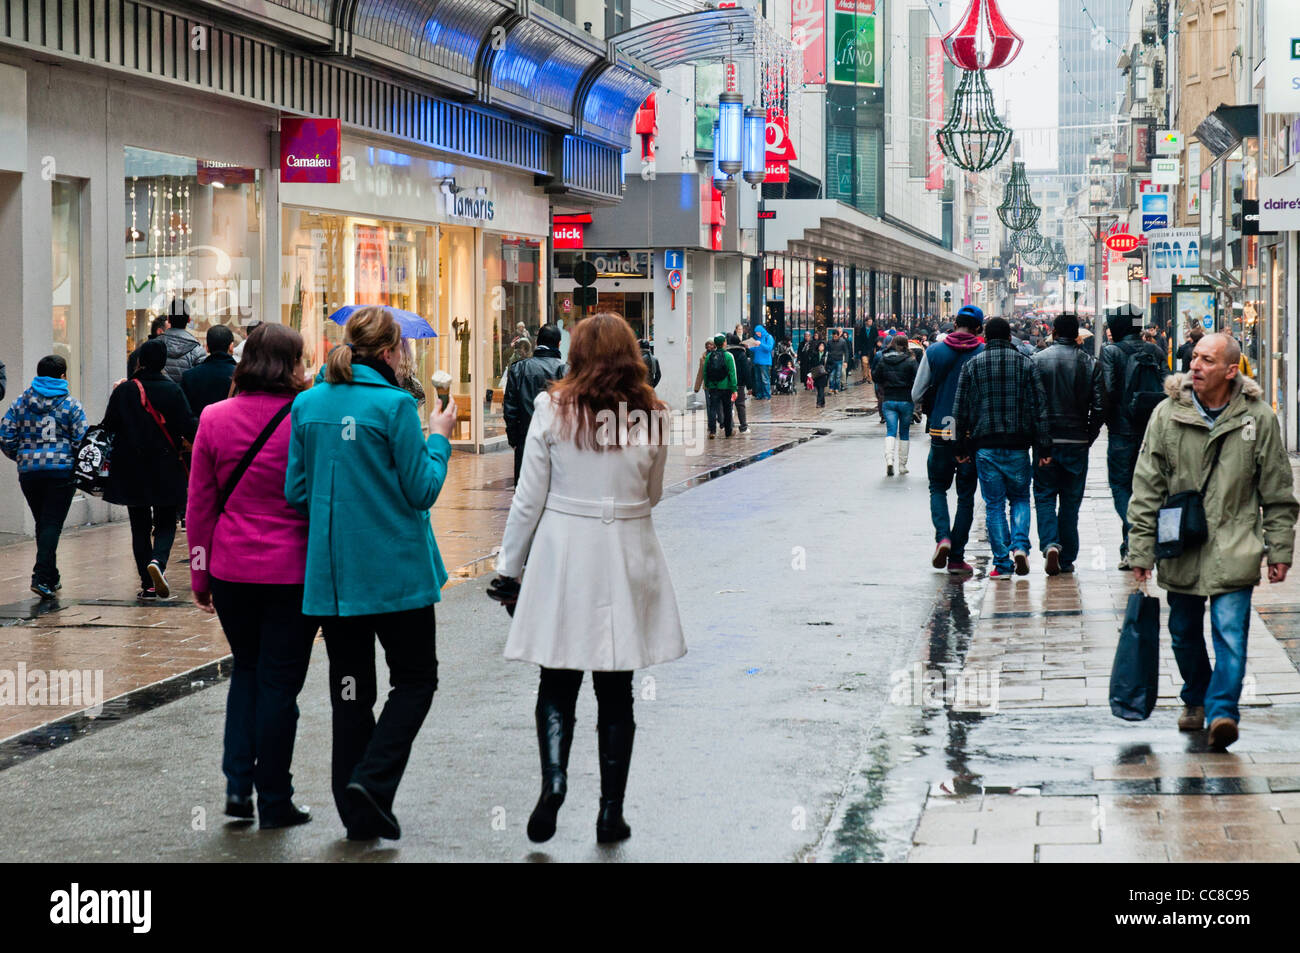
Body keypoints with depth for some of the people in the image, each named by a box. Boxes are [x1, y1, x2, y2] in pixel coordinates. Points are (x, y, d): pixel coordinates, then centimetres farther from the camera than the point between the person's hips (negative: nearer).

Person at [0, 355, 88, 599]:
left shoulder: (21, 402, 6)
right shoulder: (70, 404, -3)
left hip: (28, 472, 4)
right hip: (62, 471, -4)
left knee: (42, 523, 16)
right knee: (52, 524, -4)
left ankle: (51, 578, 23)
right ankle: (42, 577, -17)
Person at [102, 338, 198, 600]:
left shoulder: (123, 391, -4)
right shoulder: (172, 390, -8)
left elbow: (108, 427, 0)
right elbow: (189, 428, -10)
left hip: (131, 470, 1)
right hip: (166, 470, -1)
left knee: (140, 526, 10)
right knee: (165, 523, 10)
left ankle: (148, 586, 6)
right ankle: (158, 561, -20)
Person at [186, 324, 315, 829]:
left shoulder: (214, 419, 0)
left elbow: (200, 503, 4)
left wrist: (200, 573, 12)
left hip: (231, 571, 3)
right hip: (292, 573, -3)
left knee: (246, 668, 22)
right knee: (279, 680, 6)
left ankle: (238, 781, 12)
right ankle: (274, 802, 13)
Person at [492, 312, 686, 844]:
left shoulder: (553, 410, -6)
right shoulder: (652, 416, -1)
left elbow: (529, 499, -3)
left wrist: (510, 565, 6)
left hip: (562, 556, -1)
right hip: (627, 559, 1)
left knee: (557, 685, 9)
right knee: (616, 693, 9)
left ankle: (554, 778, -14)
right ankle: (611, 814, 12)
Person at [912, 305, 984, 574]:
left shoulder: (933, 352, -3)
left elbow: (916, 395, 0)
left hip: (940, 432, 0)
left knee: (938, 487, 16)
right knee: (966, 495, 9)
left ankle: (942, 536, -9)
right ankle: (957, 557, 7)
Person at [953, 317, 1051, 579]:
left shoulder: (972, 365, 2)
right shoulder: (1024, 363, 1)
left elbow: (960, 410, 2)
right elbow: (1039, 407, -2)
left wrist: (962, 446, 11)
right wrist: (1044, 447, -1)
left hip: (985, 445, 0)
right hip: (1018, 445, 0)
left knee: (994, 504, 4)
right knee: (1020, 498, 16)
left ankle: (1002, 564, 1)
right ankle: (1020, 545, -7)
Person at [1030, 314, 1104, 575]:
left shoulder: (1038, 360, -5)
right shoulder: (1089, 363, 0)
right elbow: (1099, 407, -4)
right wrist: (1089, 436, 9)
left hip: (1046, 441, -2)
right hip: (1077, 442, 2)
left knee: (1045, 496, 8)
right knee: (1071, 501, 10)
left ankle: (1050, 543, -15)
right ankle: (1067, 558, 12)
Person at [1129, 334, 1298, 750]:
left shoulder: (1258, 418, -3)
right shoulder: (1168, 414, -2)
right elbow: (1147, 486, 2)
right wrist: (1141, 550, -1)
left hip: (1234, 550, -2)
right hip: (1180, 551, 2)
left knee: (1230, 634, -11)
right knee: (1184, 633, 14)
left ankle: (1222, 711, -10)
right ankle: (1196, 700, 34)